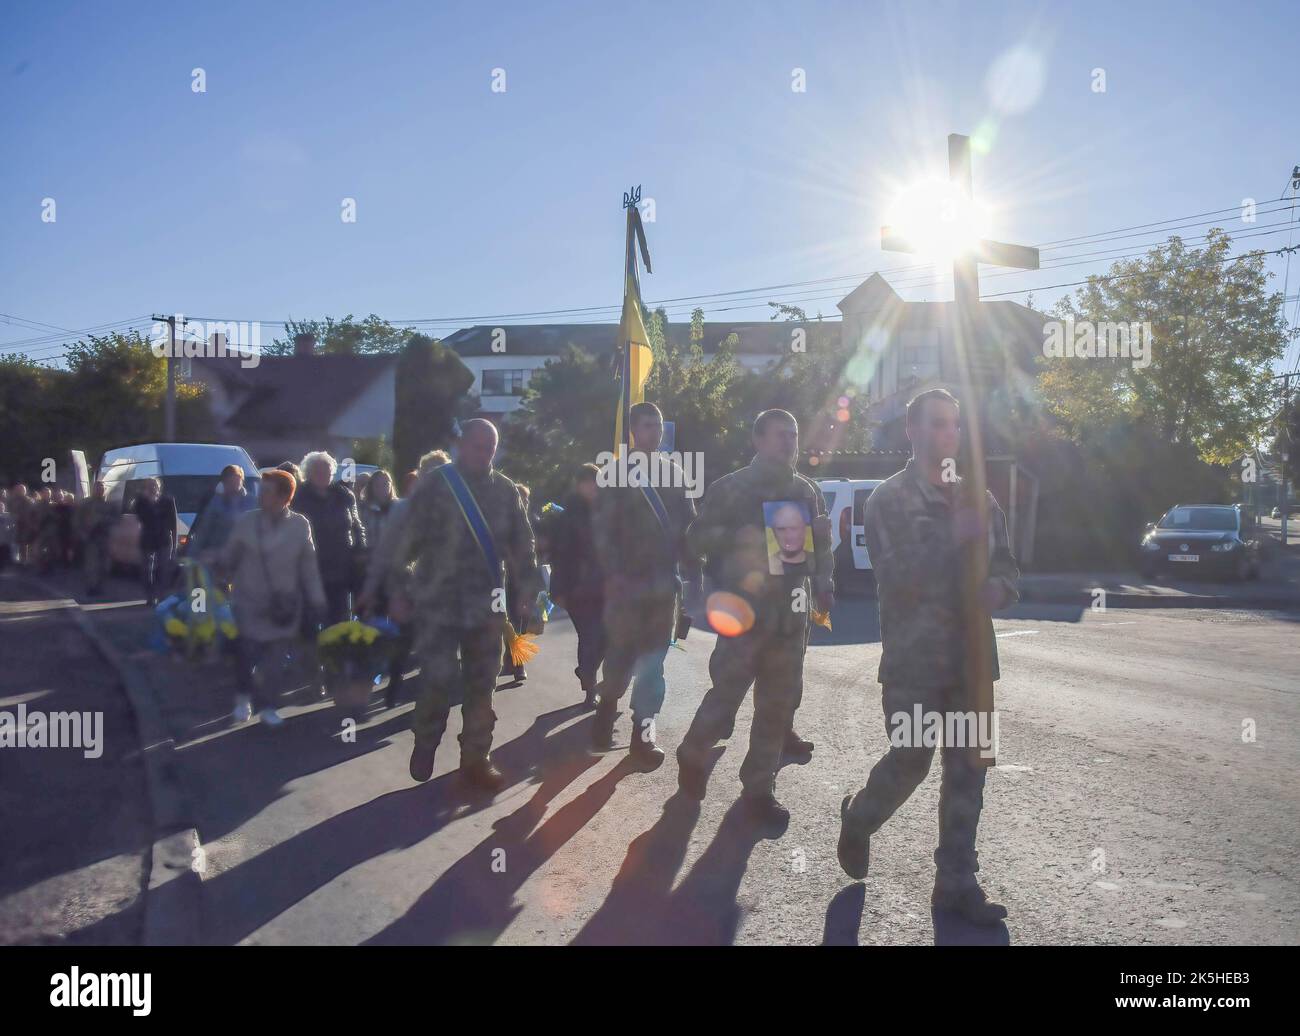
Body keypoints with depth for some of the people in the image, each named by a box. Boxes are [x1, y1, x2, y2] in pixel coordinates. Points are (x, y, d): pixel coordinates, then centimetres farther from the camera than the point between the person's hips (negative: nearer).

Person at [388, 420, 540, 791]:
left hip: (487, 606, 4)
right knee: (439, 680, -8)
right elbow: (408, 540, -3)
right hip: (439, 603, -3)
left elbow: (522, 545, 11)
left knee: (482, 684, 7)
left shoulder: (506, 490, 7)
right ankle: (425, 743, 19)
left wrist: (529, 590, 7)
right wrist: (399, 590, -4)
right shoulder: (433, 484, -4)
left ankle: (476, 758, 20)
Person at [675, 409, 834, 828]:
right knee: (725, 694, -4)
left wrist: (823, 586, 5)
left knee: (778, 703, 7)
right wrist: (740, 535, -18)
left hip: (791, 613, 5)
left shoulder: (806, 491, 12)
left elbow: (821, 543, 20)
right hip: (743, 608, -4)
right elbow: (697, 539, -3)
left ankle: (759, 786, 19)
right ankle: (692, 755, 24)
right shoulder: (731, 488, -1)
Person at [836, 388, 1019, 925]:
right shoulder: (889, 499, -4)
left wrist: (994, 590, -10)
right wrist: (954, 539, -22)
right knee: (908, 763, 0)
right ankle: (856, 821, 30)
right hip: (914, 658, -5)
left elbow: (1007, 570, 13)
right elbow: (898, 578, -14)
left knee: (967, 770, 7)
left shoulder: (977, 497, 11)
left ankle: (956, 881, 18)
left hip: (970, 655, 5)